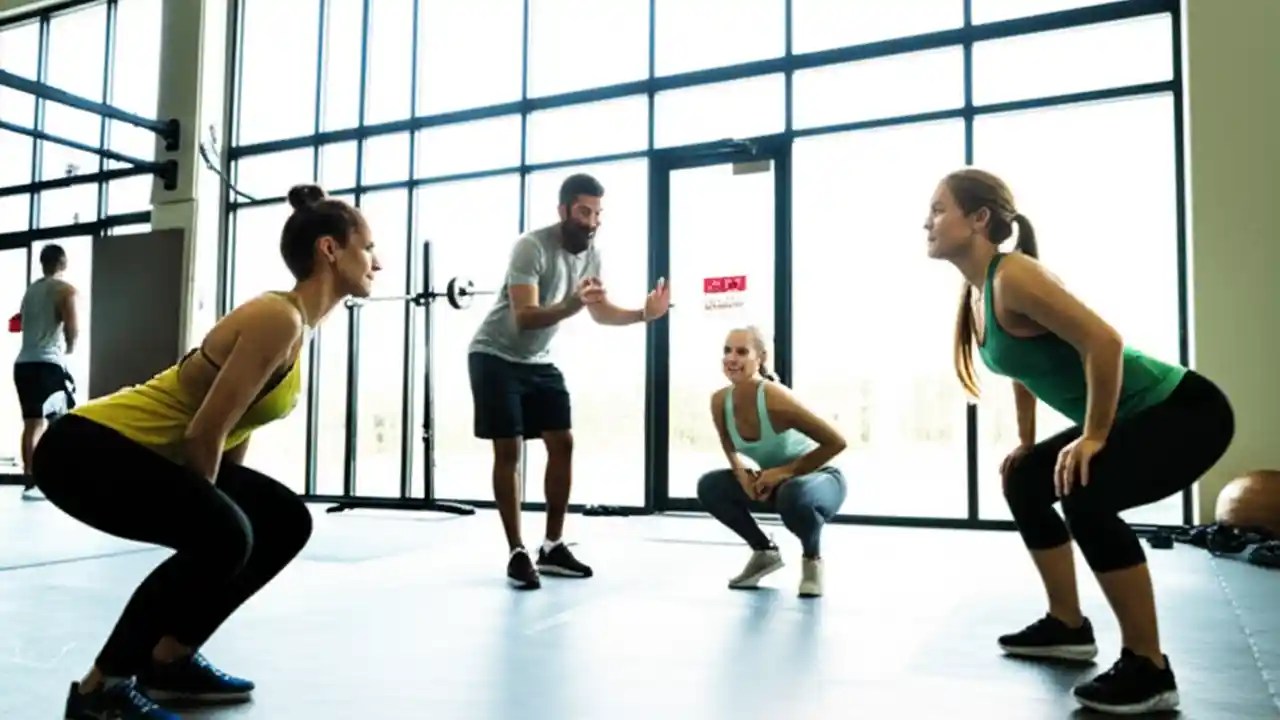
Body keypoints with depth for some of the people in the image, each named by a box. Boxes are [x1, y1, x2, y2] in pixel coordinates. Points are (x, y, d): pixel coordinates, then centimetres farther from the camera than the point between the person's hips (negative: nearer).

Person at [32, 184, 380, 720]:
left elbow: (233, 434, 14)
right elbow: (204, 433, -24)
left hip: (138, 453, 10)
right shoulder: (279, 318, -23)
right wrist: (207, 516, -10)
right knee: (222, 536, -30)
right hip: (86, 447, -10)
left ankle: (169, 661, 15)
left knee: (286, 521, 6)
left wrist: (215, 505, 15)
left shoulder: (298, 325, 7)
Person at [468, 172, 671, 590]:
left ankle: (552, 547, 11)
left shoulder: (591, 254, -2)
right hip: (496, 357, -7)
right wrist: (573, 305, -50)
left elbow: (601, 312, 7)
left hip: (539, 361, 7)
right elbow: (525, 317, -34)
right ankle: (517, 553, -1)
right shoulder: (532, 246, -25)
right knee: (508, 449, -8)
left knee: (563, 442, 2)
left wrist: (645, 313, -10)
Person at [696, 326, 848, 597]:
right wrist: (741, 473, -13)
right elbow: (729, 446, 8)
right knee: (710, 486, -11)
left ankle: (813, 559, -5)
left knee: (795, 495, -39)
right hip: (774, 482, 6)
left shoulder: (776, 398, -32)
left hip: (821, 478, -6)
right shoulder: (720, 401, -14)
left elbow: (837, 442, -28)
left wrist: (785, 471, -25)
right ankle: (765, 552, 10)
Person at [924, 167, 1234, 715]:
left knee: (1085, 495, -29)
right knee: (1024, 481, 15)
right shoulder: (978, 291, 4)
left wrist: (1093, 437, -25)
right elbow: (1026, 365, 19)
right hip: (1133, 417, 11)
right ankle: (1068, 626, 26)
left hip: (1182, 409, -11)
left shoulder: (1013, 276, -25)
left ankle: (1148, 668, -13)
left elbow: (1104, 342, -31)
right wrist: (1026, 444, 19)